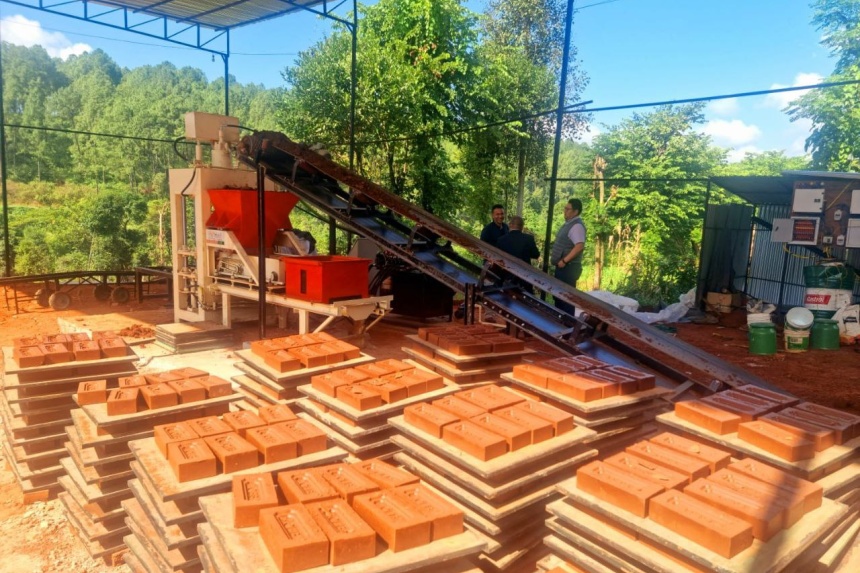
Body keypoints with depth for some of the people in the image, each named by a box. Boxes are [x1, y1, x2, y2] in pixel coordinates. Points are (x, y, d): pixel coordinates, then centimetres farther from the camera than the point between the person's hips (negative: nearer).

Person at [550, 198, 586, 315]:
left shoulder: (577, 226, -16)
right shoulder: (568, 224, 15)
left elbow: (580, 246, -28)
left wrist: (564, 261, -24)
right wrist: (554, 255, 13)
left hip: (568, 267, -10)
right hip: (562, 266, 10)